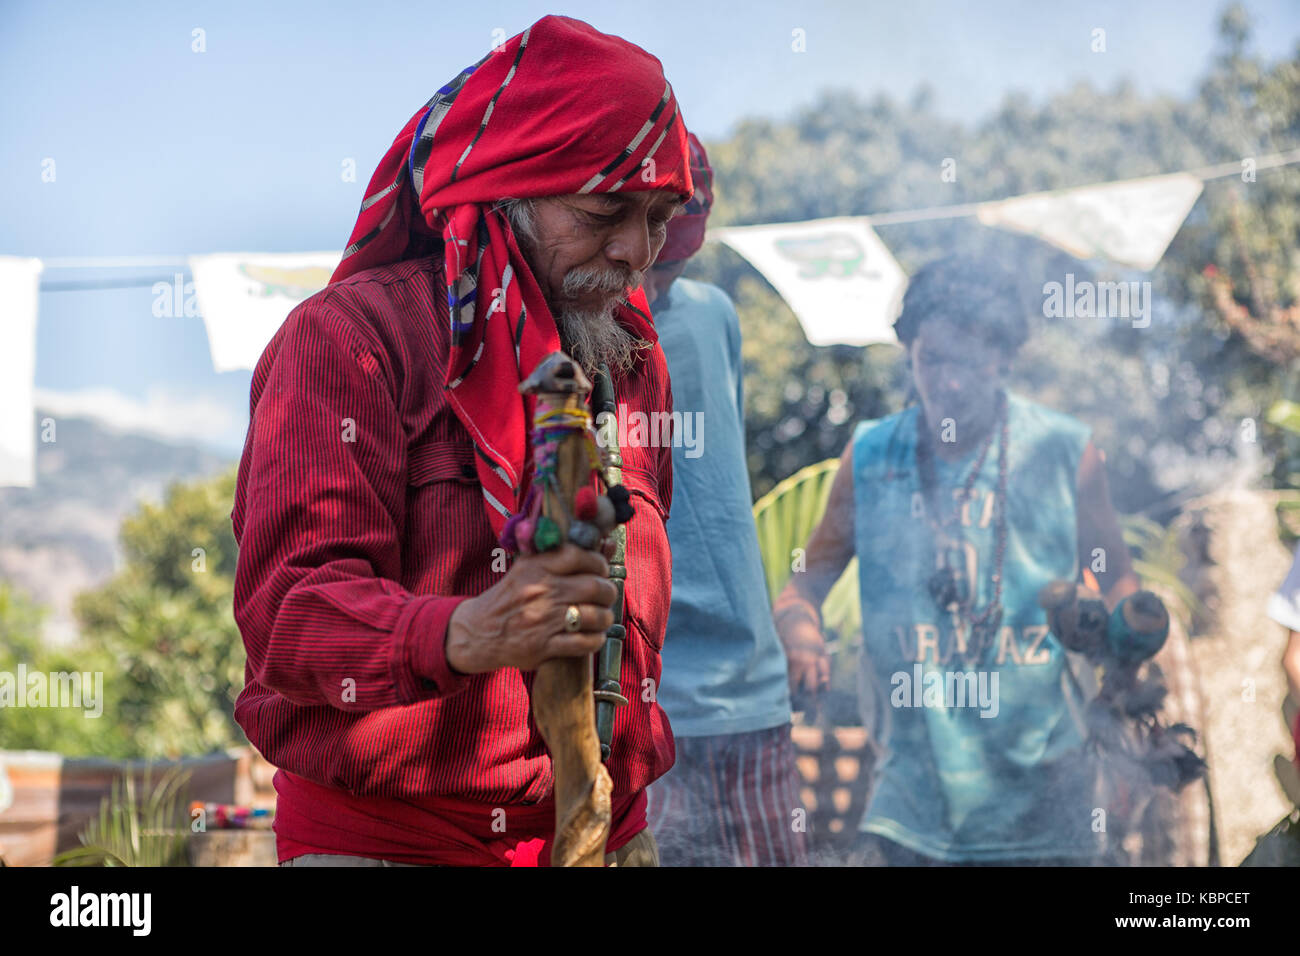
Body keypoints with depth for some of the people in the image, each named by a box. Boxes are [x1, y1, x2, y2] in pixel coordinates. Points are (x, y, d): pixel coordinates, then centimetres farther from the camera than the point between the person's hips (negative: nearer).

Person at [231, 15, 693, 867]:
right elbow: (285, 606, -20)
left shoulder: (633, 359, 11)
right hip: (379, 837, -5)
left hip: (604, 833, 5)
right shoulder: (348, 338, -10)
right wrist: (460, 636, -38)